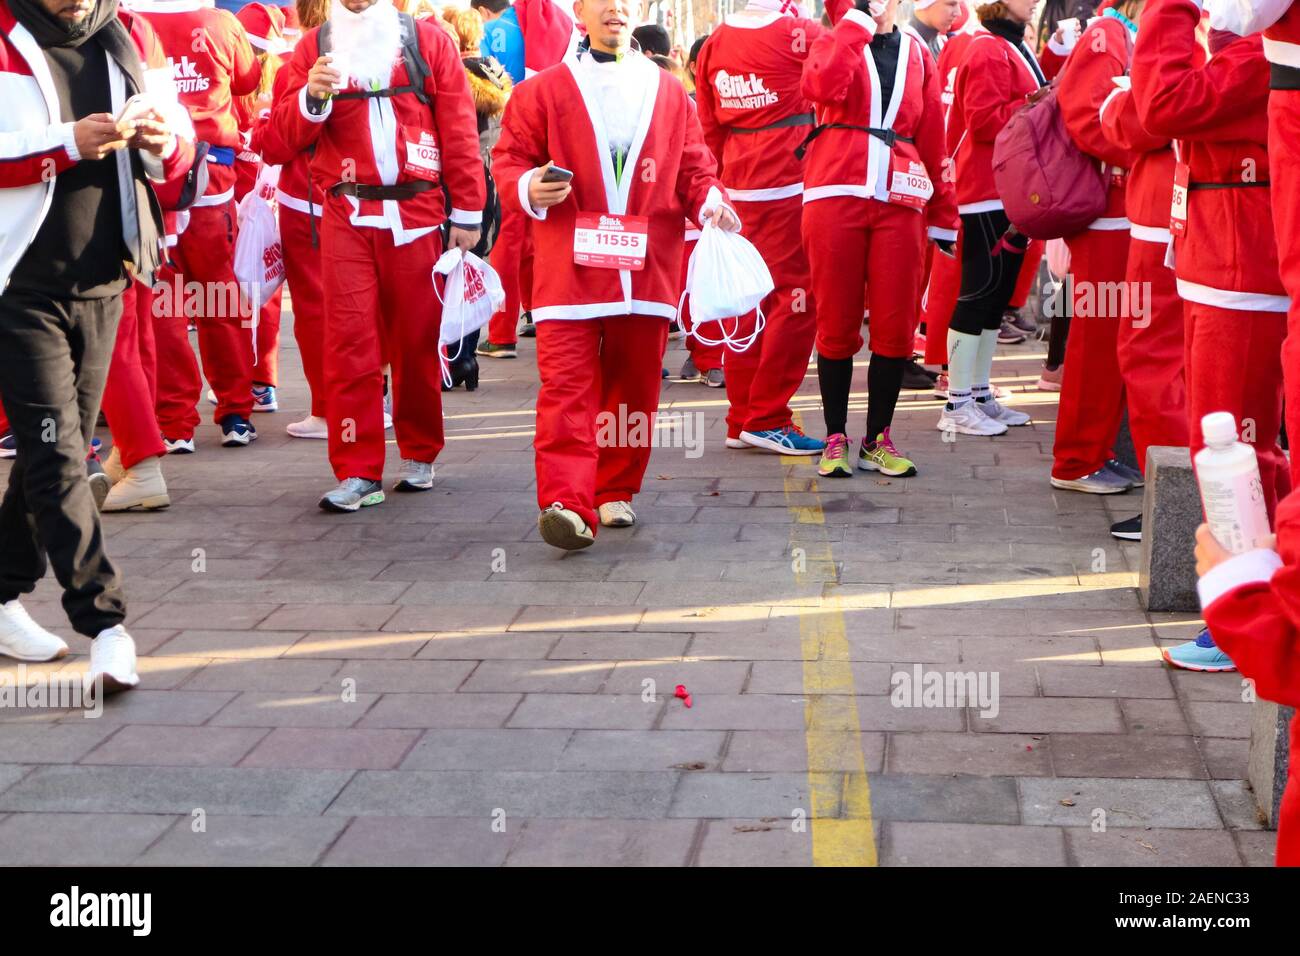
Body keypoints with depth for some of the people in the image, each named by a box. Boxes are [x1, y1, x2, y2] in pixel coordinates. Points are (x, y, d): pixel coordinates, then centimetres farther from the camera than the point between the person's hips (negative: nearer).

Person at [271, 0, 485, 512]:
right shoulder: (314, 46, 10)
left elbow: (458, 128, 4)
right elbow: (288, 133, 3)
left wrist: (467, 212, 0)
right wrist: (313, 96, -17)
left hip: (416, 214, 0)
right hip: (345, 217, 0)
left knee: (417, 339, 7)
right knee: (349, 341, -5)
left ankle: (419, 455, 23)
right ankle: (358, 472, -2)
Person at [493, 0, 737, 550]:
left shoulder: (669, 93, 13)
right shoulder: (544, 91, 6)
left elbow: (692, 167, 13)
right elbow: (510, 158, 5)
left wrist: (710, 202, -6)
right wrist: (528, 189, -15)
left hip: (646, 269, 3)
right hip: (570, 267, -3)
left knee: (633, 385, 10)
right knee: (568, 386, -11)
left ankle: (615, 492, 24)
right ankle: (567, 505, -15)